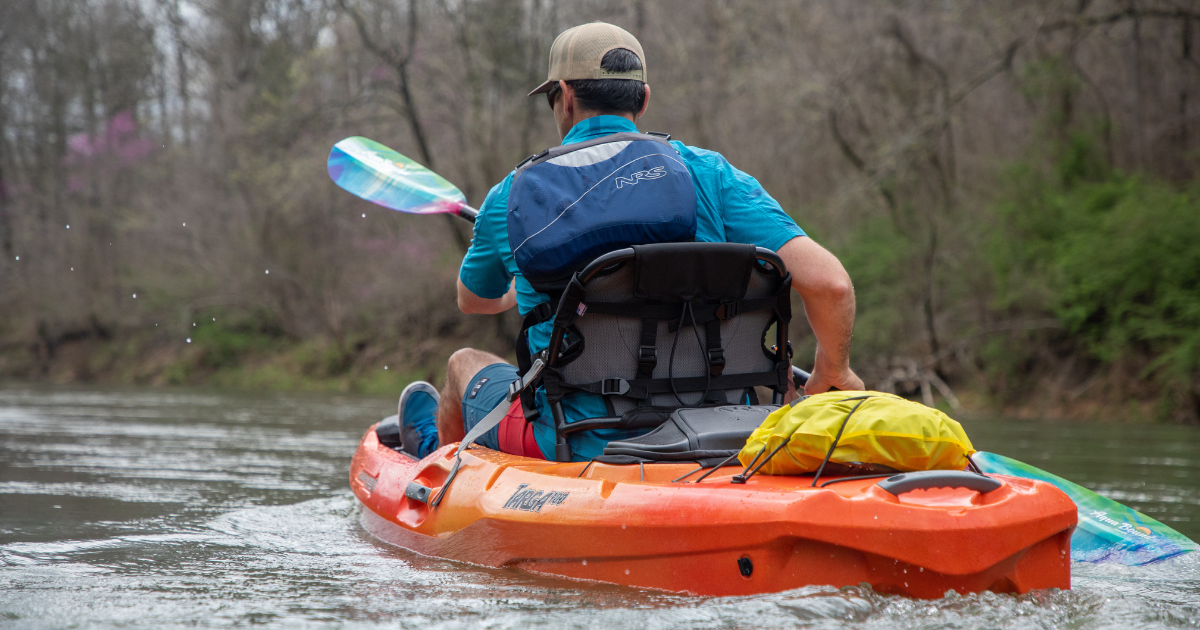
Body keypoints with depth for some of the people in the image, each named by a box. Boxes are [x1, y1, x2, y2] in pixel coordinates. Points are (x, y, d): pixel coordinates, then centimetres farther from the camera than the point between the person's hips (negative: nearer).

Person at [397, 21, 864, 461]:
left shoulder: (512, 196, -3)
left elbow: (473, 300, 19)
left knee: (466, 364, 30)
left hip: (574, 453, -1)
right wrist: (831, 372, 6)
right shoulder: (708, 174, -4)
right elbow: (828, 282, -14)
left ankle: (435, 450, 62)